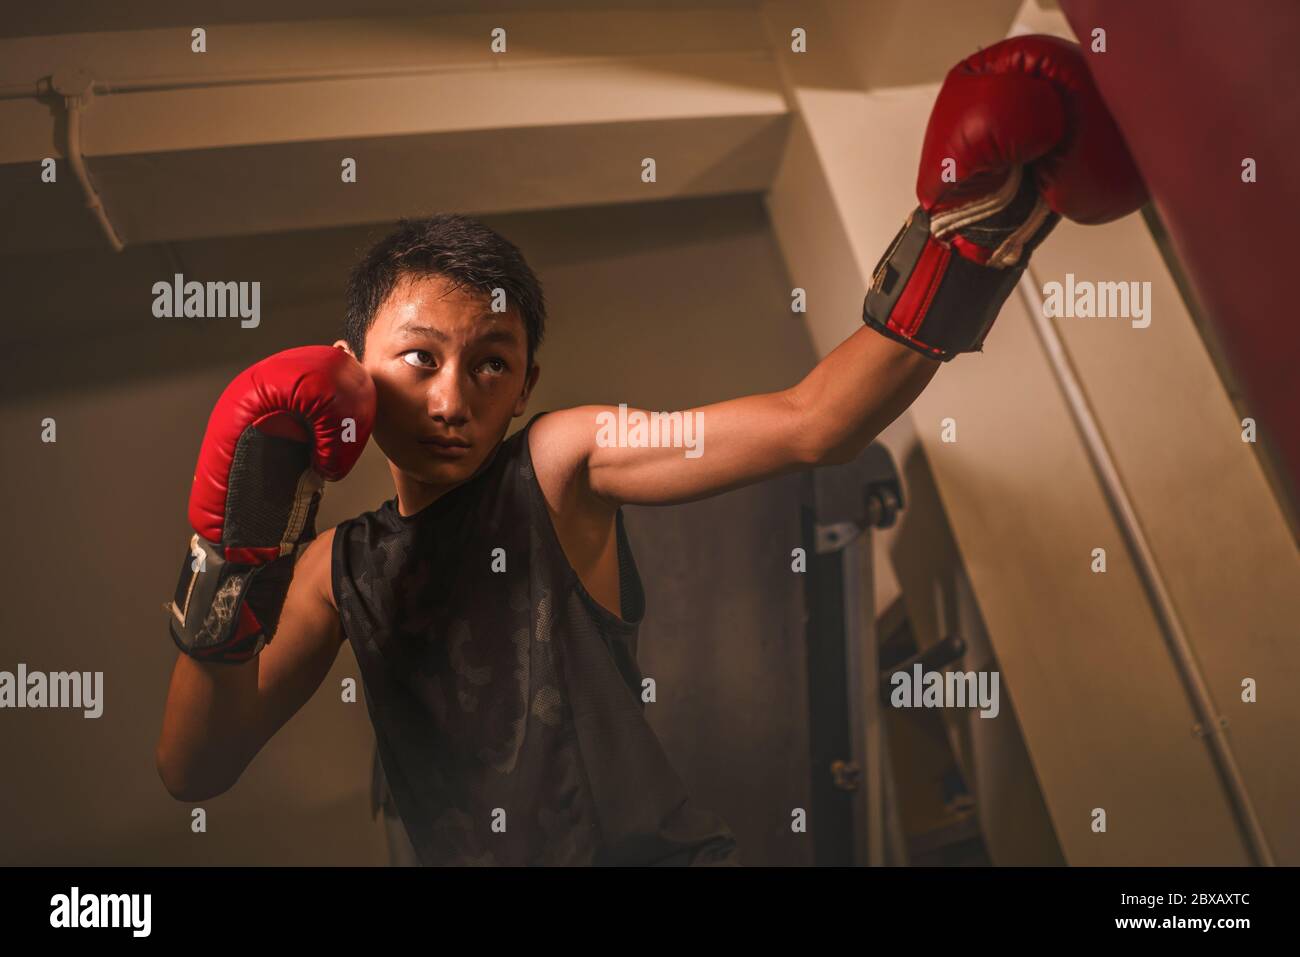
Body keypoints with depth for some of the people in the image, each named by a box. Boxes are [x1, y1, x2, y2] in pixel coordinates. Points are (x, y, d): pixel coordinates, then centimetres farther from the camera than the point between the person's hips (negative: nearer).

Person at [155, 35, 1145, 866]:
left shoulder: (562, 461, -5)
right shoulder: (339, 568, 9)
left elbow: (811, 425, -15)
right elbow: (194, 771, 6)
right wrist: (232, 565, -7)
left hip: (654, 846, -5)